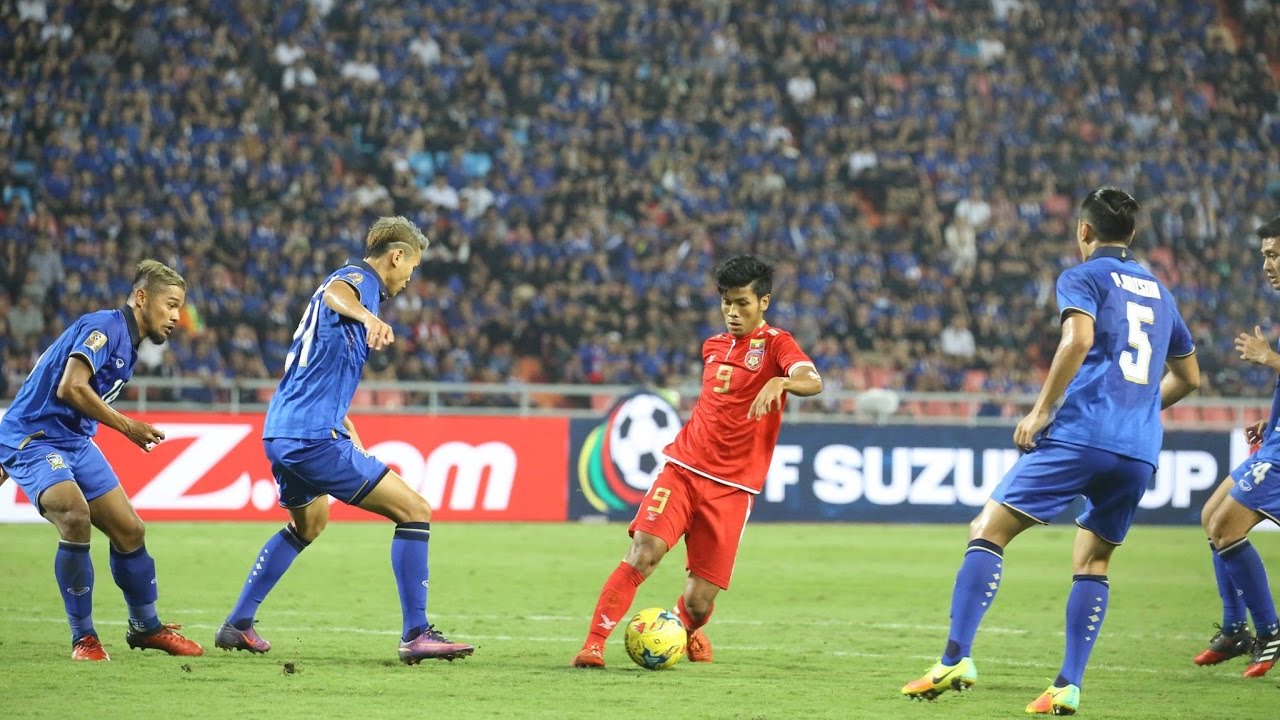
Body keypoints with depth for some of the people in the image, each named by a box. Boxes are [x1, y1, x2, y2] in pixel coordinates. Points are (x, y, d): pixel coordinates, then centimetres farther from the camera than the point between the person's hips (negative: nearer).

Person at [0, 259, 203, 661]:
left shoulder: (127, 345, 13)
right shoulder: (104, 327, -17)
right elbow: (71, 388, -30)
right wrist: (126, 426, -22)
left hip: (75, 442, 10)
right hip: (32, 439, -10)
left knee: (130, 531, 9)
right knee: (75, 516, -30)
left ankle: (145, 627, 28)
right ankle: (83, 638, -19)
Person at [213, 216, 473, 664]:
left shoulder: (354, 281, 23)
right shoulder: (357, 279, -7)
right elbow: (334, 294, -36)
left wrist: (342, 424, 30)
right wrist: (369, 318, -56)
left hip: (283, 434, 11)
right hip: (313, 437, -11)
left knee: (308, 524, 34)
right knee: (414, 510, -10)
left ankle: (237, 624, 36)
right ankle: (416, 635, -12)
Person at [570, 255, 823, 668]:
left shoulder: (775, 344, -4)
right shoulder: (713, 347, 13)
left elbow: (812, 381, -26)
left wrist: (779, 383, -46)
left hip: (731, 487, -3)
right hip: (683, 468, 3)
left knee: (699, 601, -3)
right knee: (644, 551, -22)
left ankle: (686, 630, 33)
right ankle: (593, 644, -19)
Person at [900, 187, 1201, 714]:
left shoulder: (1082, 277, 4)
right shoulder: (1158, 291, 24)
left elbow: (1078, 338, -16)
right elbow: (1188, 377, 32)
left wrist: (1041, 411, -11)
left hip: (1081, 433, -6)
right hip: (1140, 452, 6)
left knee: (988, 531, -2)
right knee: (1093, 563, 17)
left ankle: (956, 660, -15)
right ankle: (1068, 687, 5)